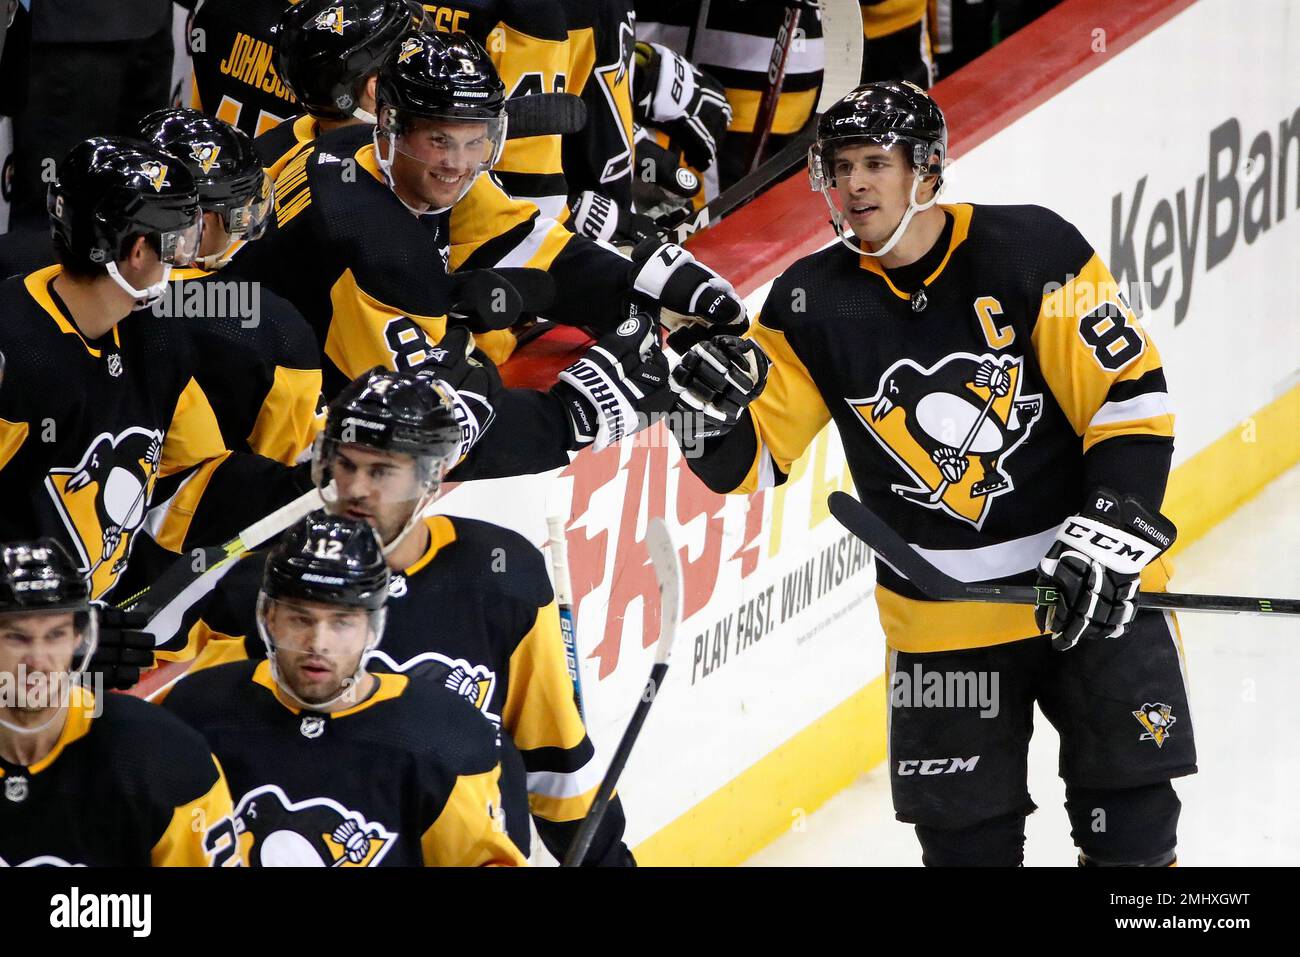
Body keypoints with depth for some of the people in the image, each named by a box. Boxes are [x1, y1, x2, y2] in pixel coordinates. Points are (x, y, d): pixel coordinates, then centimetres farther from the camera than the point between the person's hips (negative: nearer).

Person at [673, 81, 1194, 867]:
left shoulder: (1032, 251, -12)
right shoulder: (814, 302, -3)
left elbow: (1132, 398, -11)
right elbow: (752, 461, 0)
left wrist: (1108, 536, -19)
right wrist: (713, 410, -23)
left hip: (1095, 589, -2)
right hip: (941, 616, 2)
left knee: (1130, 814, 0)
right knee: (965, 832, 4)